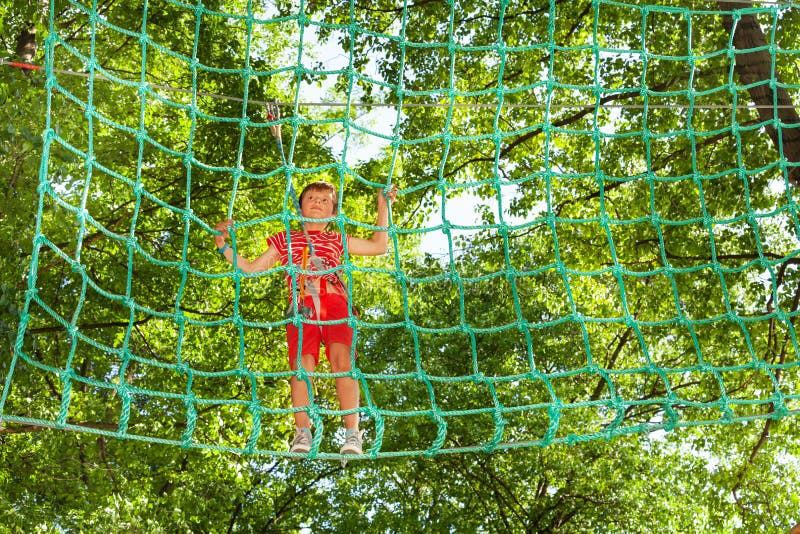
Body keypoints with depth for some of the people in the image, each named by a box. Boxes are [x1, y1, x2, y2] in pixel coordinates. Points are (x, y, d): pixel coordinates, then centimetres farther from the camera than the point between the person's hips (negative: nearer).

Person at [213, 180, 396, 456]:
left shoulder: (337, 240, 32)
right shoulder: (285, 240, 30)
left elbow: (378, 246, 35)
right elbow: (252, 267, 28)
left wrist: (383, 207, 34)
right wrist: (223, 247, 19)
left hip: (335, 303, 0)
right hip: (302, 307, 0)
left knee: (341, 359, -25)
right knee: (302, 364, -24)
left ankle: (352, 434, -32)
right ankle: (302, 433, -26)